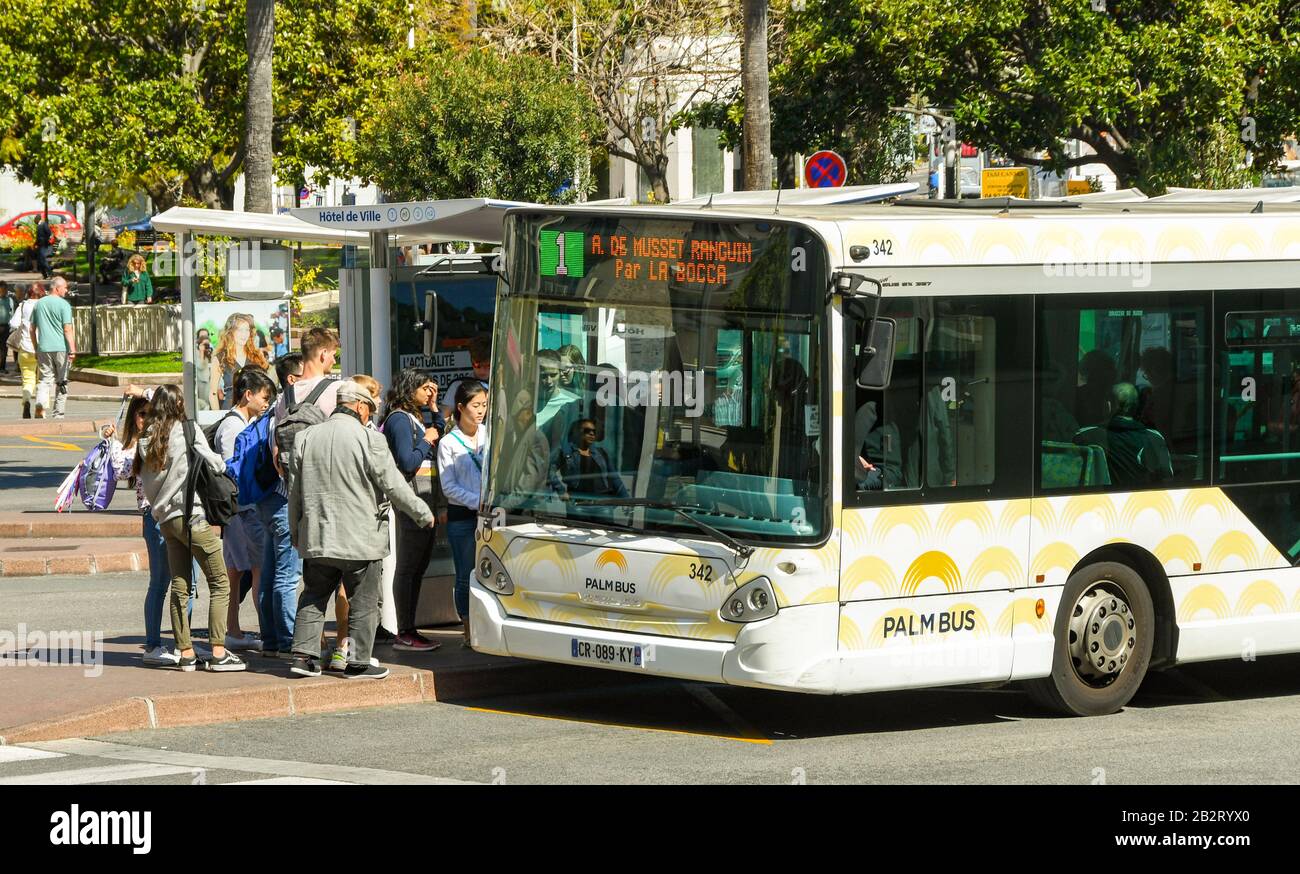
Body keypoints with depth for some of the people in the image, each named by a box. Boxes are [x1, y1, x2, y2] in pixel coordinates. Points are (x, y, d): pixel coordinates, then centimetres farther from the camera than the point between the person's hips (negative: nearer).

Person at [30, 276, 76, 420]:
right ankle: (58, 414, 12)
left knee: (44, 379, 2)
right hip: (61, 348, -3)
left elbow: (32, 329, 14)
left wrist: (36, 349, 21)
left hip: (43, 348, 3)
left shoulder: (39, 304, 11)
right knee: (61, 382, 8)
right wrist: (72, 350, -13)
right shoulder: (63, 305, -6)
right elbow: (68, 329, -13)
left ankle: (40, 406, -24)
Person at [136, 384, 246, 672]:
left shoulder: (146, 440, 8)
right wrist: (221, 465, 11)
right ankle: (218, 653, -6)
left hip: (164, 518, 6)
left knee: (179, 587, 10)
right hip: (193, 515, -6)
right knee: (219, 584, 0)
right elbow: (212, 463, -9)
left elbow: (146, 483, 8)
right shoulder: (187, 430, -7)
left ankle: (186, 653, 9)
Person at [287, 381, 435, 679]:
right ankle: (358, 662, 7)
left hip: (316, 538, 5)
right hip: (360, 540, -4)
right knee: (363, 601, 5)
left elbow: (295, 491, 9)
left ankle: (304, 655, 7)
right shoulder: (368, 440, -11)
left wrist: (295, 530, 20)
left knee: (313, 597, 14)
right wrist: (423, 513, 5)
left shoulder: (306, 438, 5)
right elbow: (393, 486, -8)